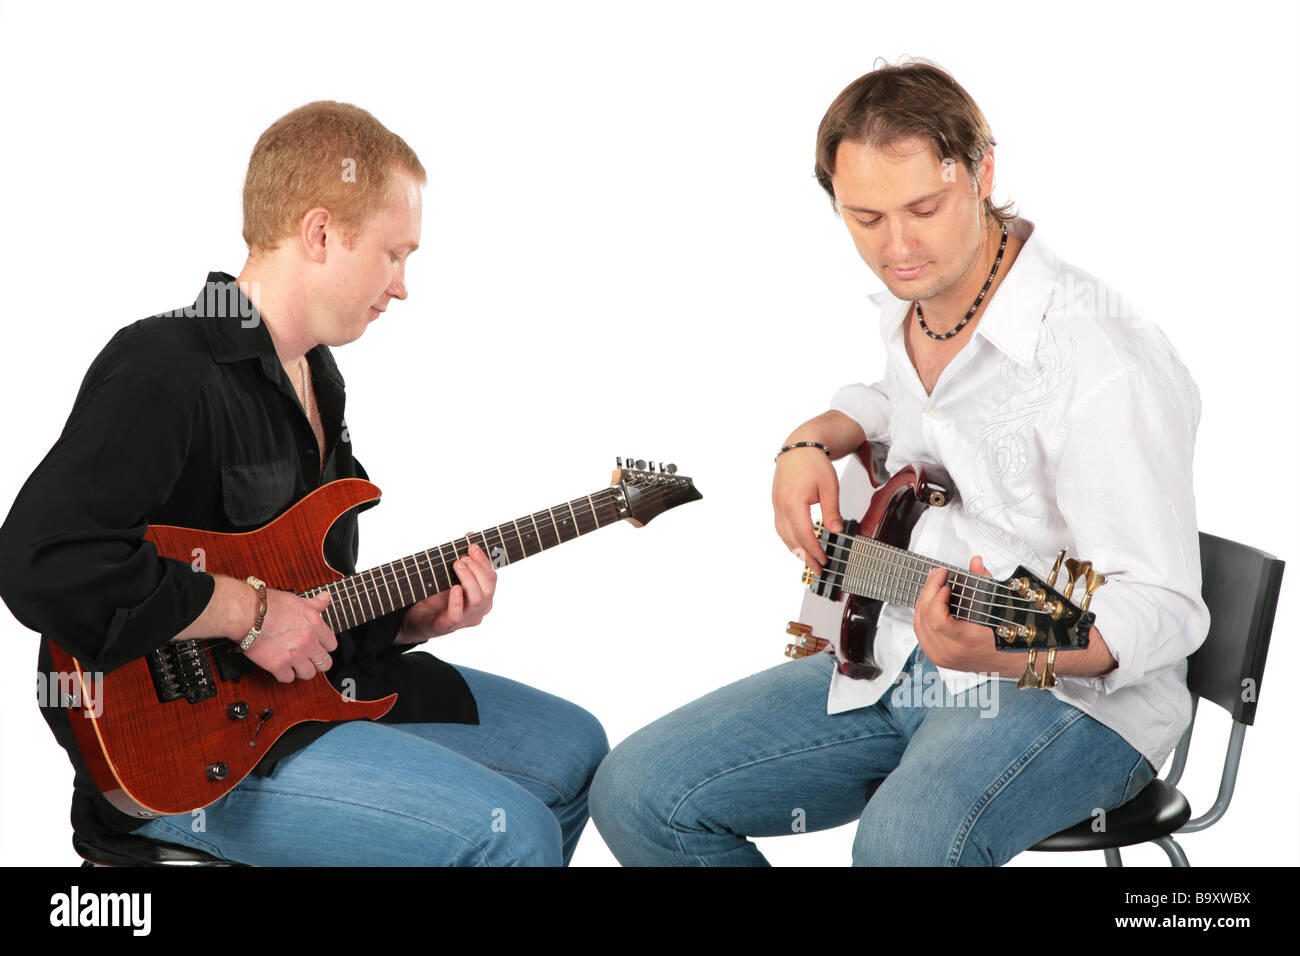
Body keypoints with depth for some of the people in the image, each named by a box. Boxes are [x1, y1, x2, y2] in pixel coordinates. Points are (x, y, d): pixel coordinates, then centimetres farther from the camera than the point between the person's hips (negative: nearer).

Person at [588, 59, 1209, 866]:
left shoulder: (1103, 364, -23)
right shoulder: (911, 305, 4)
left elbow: (1162, 607, -23)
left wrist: (1005, 650, -41)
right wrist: (813, 441, 9)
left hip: (1072, 691, -7)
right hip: (892, 666, 8)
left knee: (908, 844, -40)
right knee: (638, 794, -4)